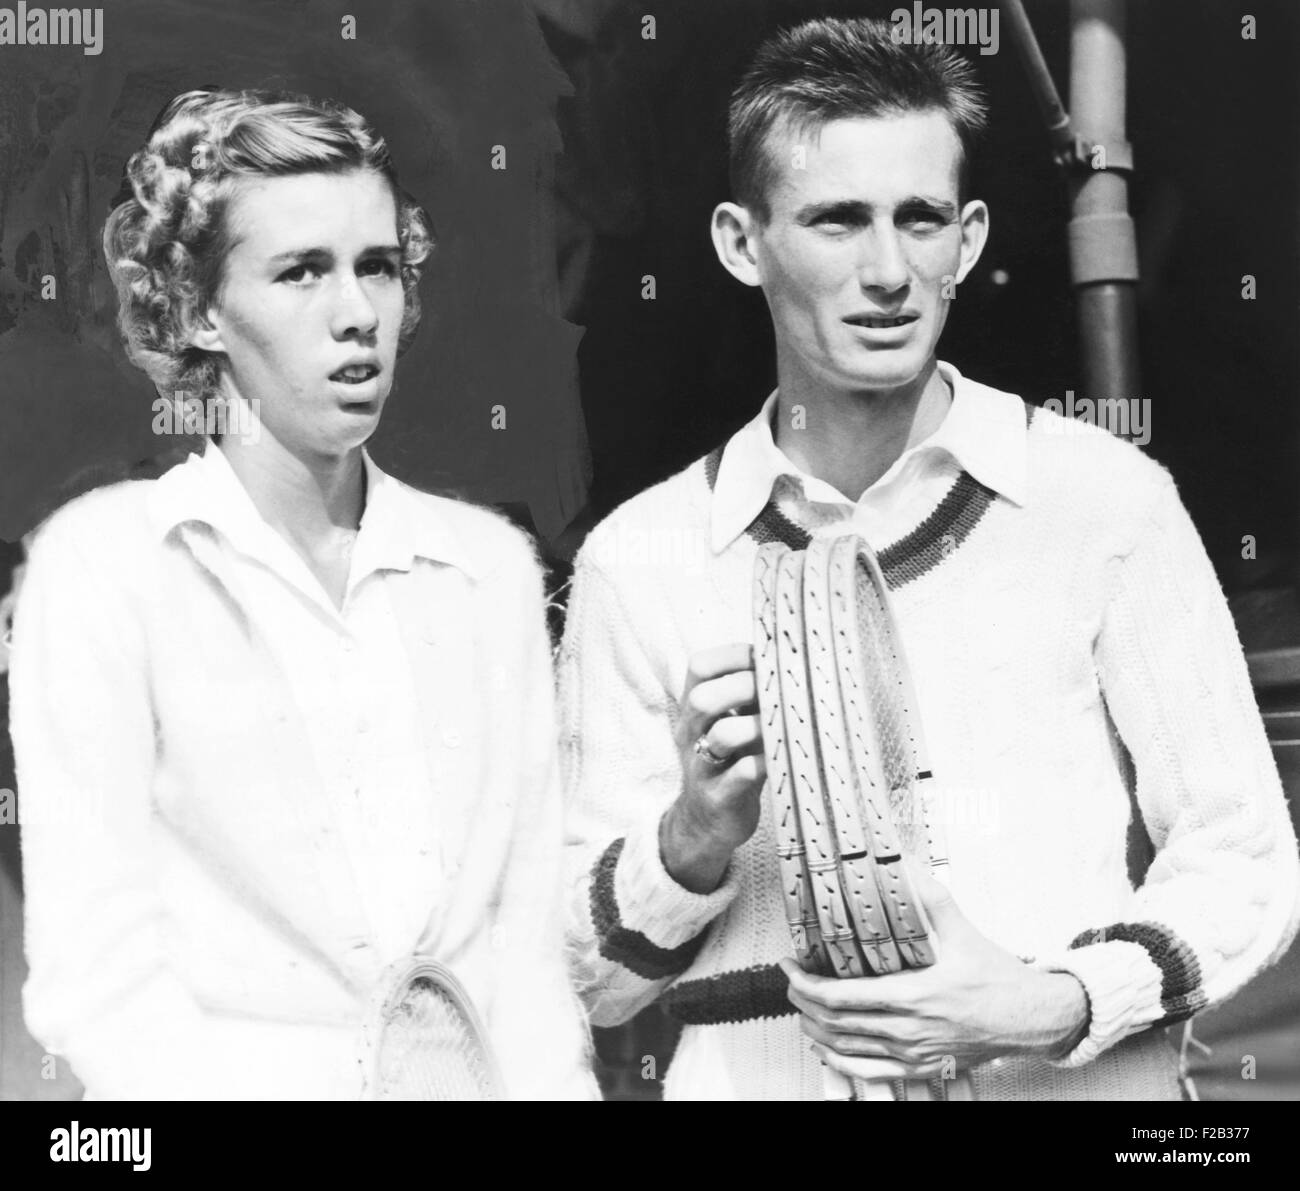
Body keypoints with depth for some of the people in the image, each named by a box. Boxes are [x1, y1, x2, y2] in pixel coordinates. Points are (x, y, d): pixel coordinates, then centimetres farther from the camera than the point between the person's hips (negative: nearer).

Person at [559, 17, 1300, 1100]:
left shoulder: (1108, 501, -4)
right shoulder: (640, 560, -1)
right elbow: (593, 978, 3)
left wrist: (1061, 1005, -14)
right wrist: (697, 834, -15)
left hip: (1065, 1077, 0)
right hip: (754, 1076, 1)